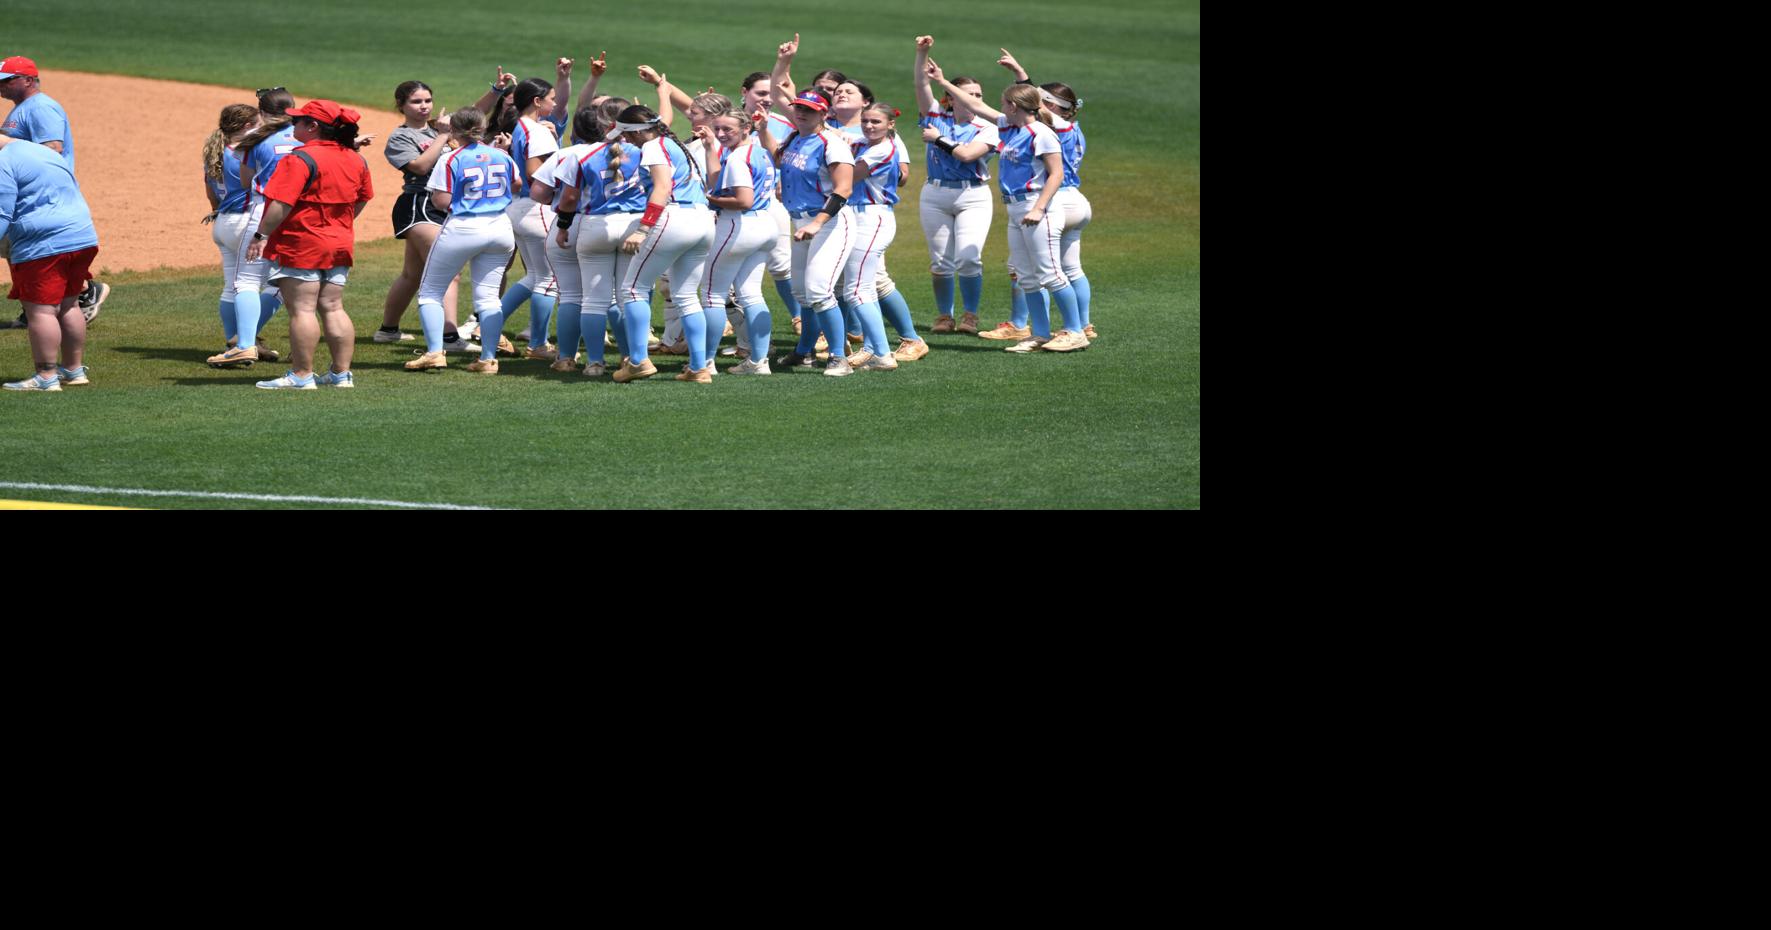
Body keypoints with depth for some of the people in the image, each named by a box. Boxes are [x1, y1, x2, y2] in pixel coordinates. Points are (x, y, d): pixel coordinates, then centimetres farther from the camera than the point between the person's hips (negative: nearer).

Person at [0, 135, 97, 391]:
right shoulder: (47, 153, 22)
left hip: (44, 245, -10)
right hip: (83, 237, 10)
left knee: (40, 310, -6)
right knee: (68, 306, 18)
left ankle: (46, 377, -8)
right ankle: (74, 369, 25)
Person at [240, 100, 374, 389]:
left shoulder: (301, 159, -18)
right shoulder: (355, 160, 7)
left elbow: (281, 203, -22)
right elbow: (361, 199, 19)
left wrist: (261, 236, -15)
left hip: (301, 244, -8)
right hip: (340, 244, 8)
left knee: (302, 309, -5)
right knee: (333, 308, 12)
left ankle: (302, 376, -5)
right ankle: (342, 373, 13)